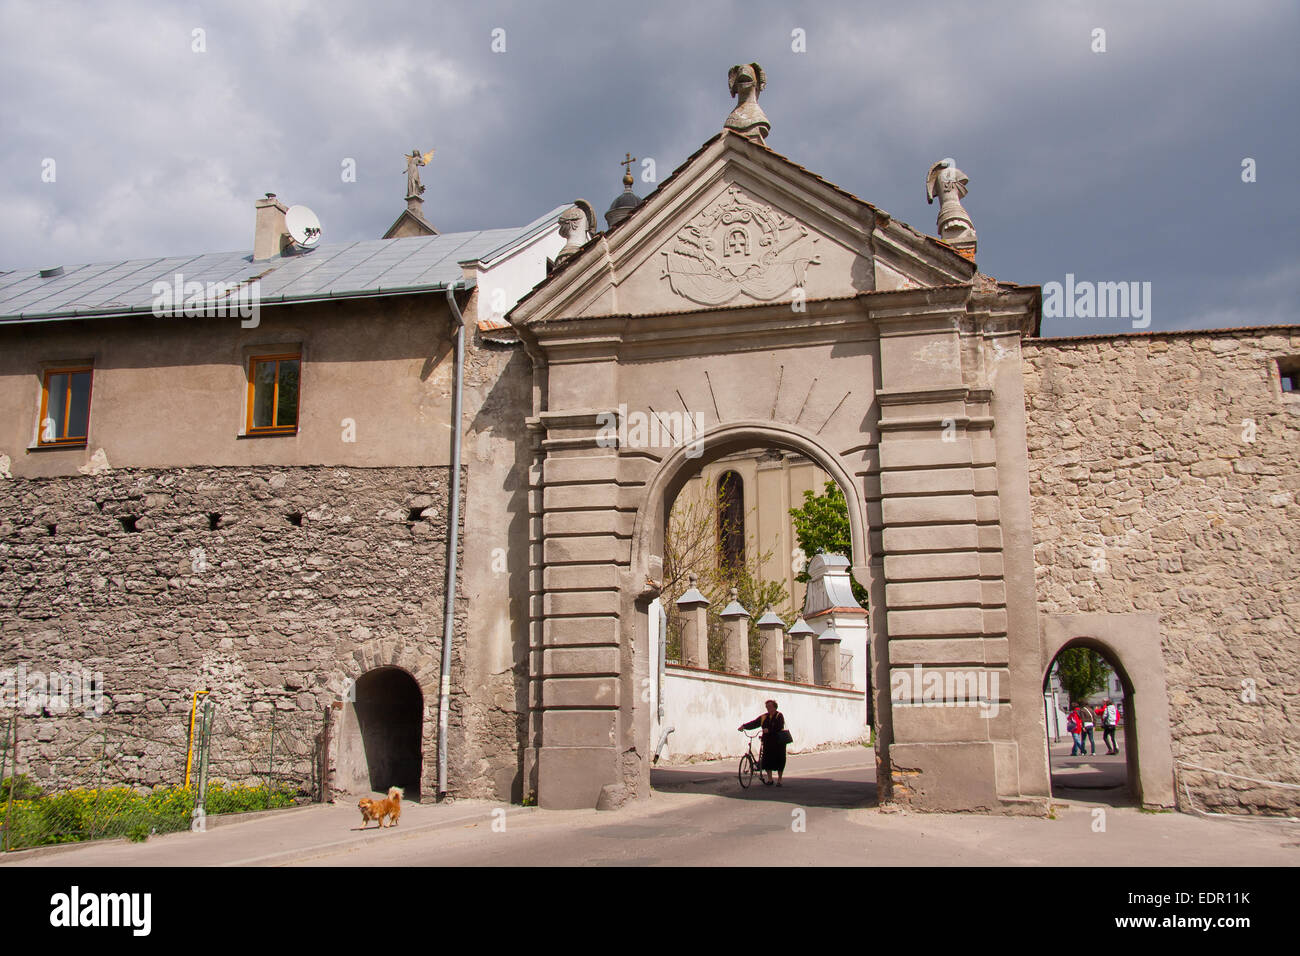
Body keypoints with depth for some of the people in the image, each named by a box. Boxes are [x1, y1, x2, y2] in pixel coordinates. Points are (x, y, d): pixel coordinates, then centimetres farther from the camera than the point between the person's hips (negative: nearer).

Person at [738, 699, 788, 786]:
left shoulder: (779, 716, -3)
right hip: (767, 742, 4)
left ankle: (779, 780, 15)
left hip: (779, 742, -4)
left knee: (779, 761, 1)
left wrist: (769, 730, -30)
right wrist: (744, 726, -12)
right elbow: (754, 723, 2)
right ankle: (769, 779, 15)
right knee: (767, 760, -1)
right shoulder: (764, 717, 10)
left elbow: (779, 727, -18)